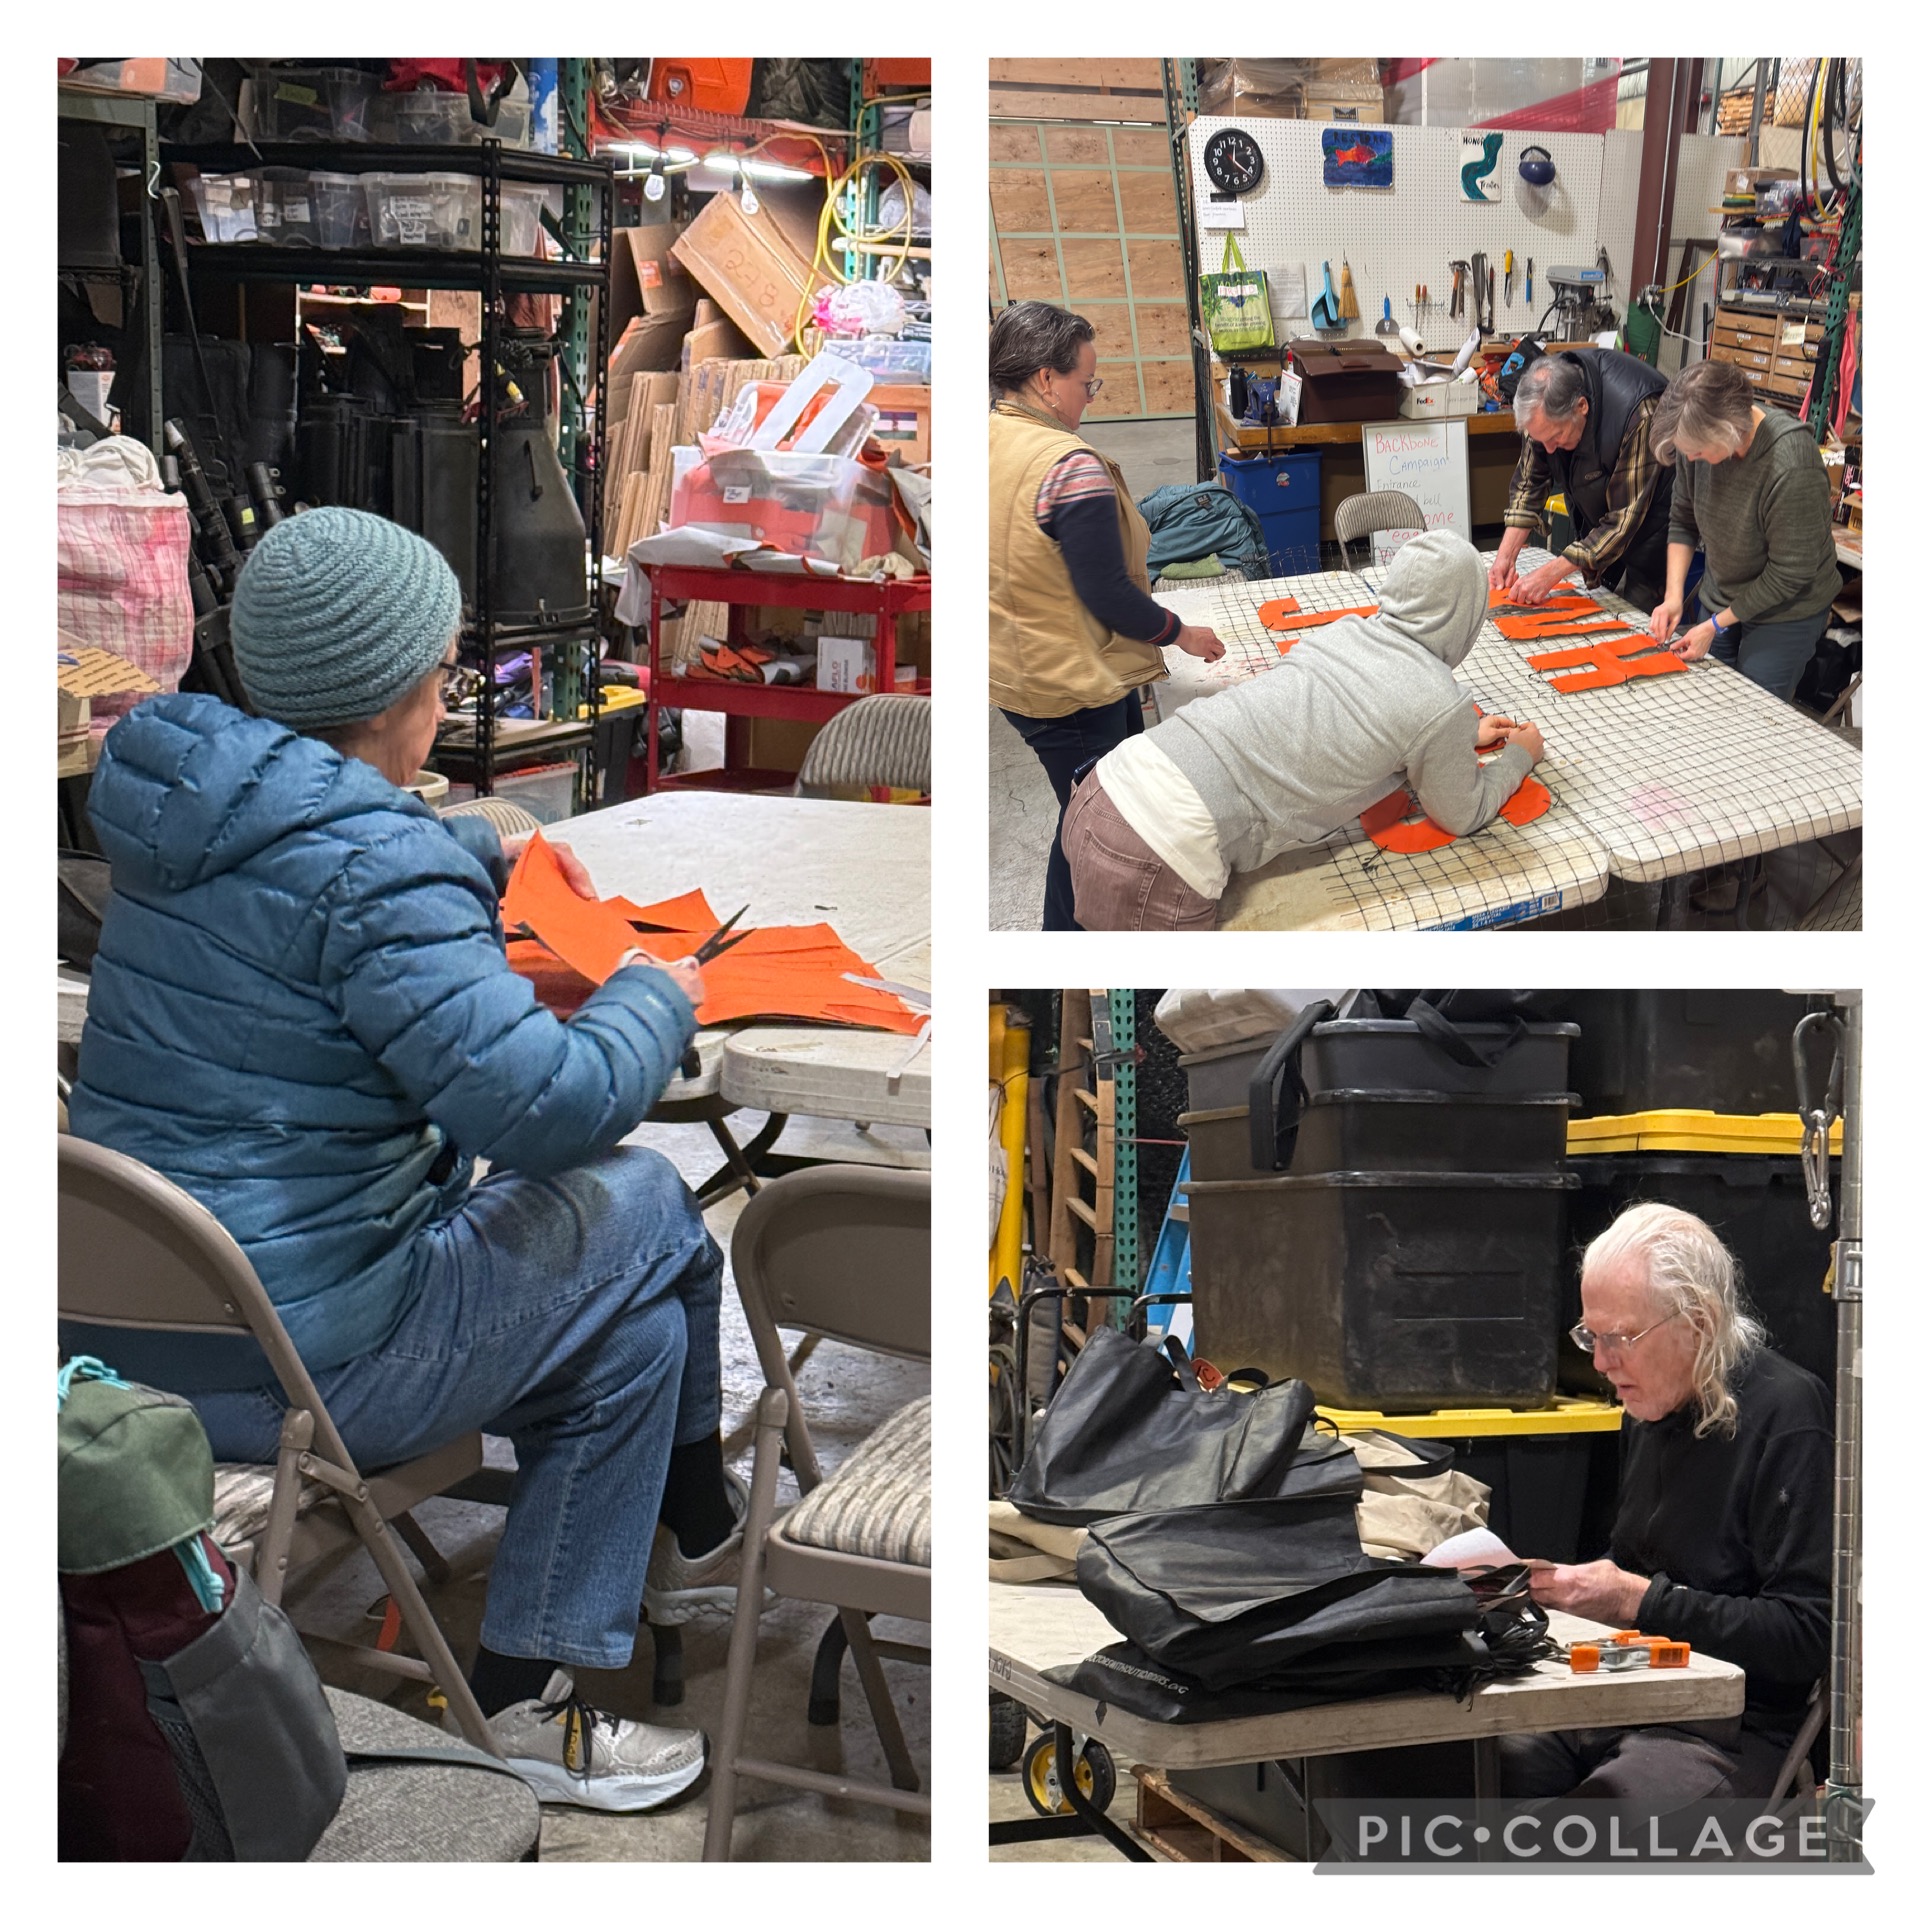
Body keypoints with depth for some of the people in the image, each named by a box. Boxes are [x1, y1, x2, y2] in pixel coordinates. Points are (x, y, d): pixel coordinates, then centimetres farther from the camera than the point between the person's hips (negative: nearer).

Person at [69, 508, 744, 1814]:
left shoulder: (191, 802, 7)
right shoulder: (367, 862, -21)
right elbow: (540, 1101, -26)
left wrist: (483, 864, 35)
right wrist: (653, 1004, -8)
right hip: (290, 1363, -9)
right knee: (642, 1205, 6)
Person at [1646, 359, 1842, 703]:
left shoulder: (1791, 466, -33)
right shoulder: (1700, 441, -15)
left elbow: (1789, 574, -23)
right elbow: (1683, 522, 1)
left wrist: (1716, 625, -17)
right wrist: (1674, 595, -10)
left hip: (1783, 612, -6)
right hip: (1720, 597, 6)